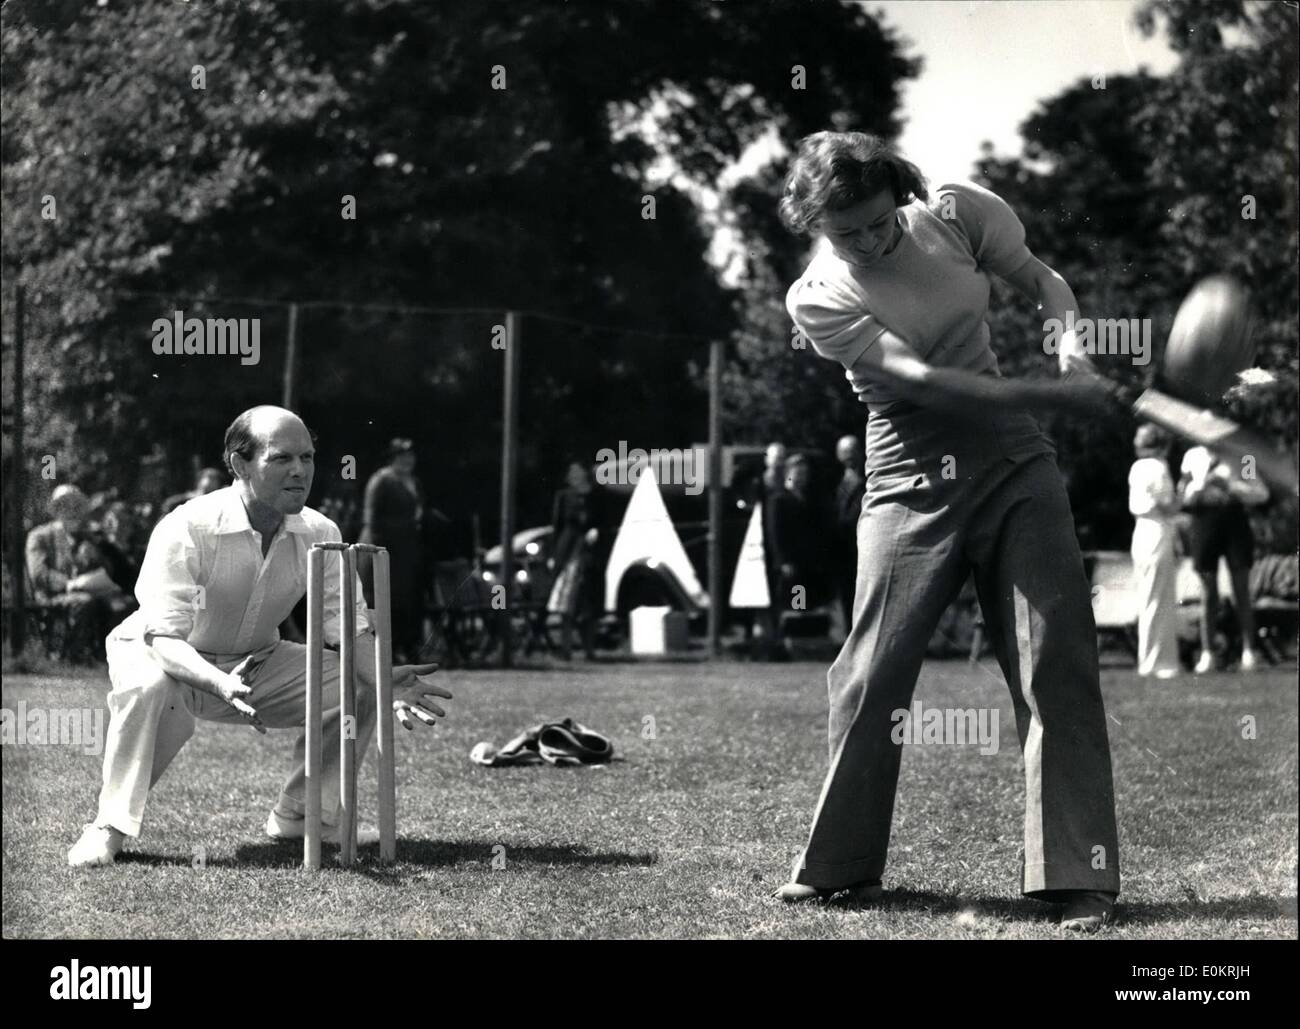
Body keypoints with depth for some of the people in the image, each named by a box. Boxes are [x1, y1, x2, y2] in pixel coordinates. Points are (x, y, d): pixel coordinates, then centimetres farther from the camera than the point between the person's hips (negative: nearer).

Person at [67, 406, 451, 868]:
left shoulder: (320, 534, -13)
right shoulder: (187, 528, -29)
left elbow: (350, 628, -10)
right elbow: (163, 636, -36)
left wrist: (383, 679, -32)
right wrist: (222, 685, -54)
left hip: (257, 664, 5)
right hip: (158, 653, -5)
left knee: (359, 685, -12)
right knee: (151, 689, -40)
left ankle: (298, 816, 5)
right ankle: (110, 825, -20)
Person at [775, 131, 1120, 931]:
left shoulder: (957, 214, -2)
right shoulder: (818, 299, -10)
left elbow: (1040, 278, 13)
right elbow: (922, 380, -22)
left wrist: (1071, 337, -10)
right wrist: (1052, 396, -29)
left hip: (1013, 465, 2)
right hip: (912, 484, -2)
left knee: (1057, 664, -6)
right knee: (872, 677, -2)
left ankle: (1082, 881, -3)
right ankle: (842, 865, 17)